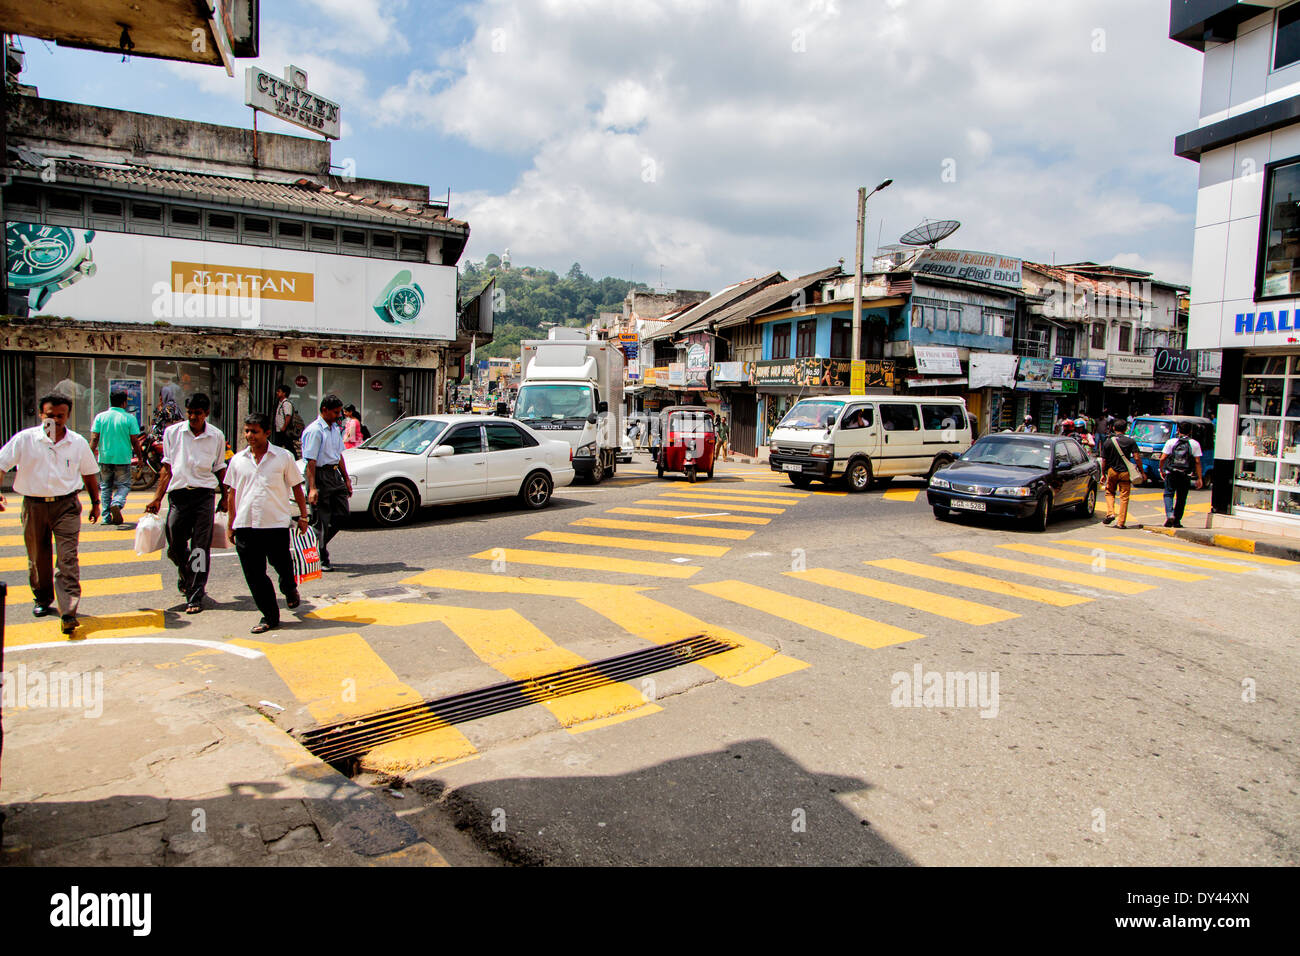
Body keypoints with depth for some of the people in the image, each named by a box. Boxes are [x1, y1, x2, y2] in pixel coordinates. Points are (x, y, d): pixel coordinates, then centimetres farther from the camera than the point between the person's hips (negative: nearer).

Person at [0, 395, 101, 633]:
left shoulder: (78, 443, 4)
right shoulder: (25, 439, -1)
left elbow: (89, 473, 16)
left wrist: (95, 502, 18)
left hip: (66, 505, -1)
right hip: (34, 504, 1)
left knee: (68, 558, -10)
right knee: (37, 558, 13)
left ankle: (68, 612, -15)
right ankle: (42, 599, 35)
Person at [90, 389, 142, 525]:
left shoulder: (100, 417, 2)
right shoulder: (129, 418, -5)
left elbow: (94, 439, -2)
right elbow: (134, 441, -4)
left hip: (104, 458, 3)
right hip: (123, 458, -3)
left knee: (105, 487, 13)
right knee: (123, 485, 8)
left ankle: (106, 517, 12)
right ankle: (117, 503, -21)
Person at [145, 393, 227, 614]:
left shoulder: (216, 436, 4)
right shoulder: (172, 432, 4)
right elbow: (167, 468, 6)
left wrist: (224, 497, 13)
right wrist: (157, 498, 2)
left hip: (204, 494, -1)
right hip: (178, 494, 1)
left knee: (200, 548, -3)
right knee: (175, 546, 6)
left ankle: (195, 596, 3)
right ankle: (185, 573, 39)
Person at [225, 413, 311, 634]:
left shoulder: (284, 457, 1)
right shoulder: (238, 460, 10)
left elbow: (296, 487, 7)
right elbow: (232, 493, 17)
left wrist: (303, 516, 7)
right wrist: (230, 524, 15)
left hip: (277, 523, -3)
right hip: (245, 525, 3)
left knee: (283, 566, 4)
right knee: (254, 574, 3)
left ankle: (290, 591, 39)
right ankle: (269, 617, 15)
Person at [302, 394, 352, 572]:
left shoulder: (335, 428, 13)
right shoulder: (314, 430, -14)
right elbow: (311, 461, -19)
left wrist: (346, 479, 20)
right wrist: (312, 488, -24)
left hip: (335, 474, 8)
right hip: (320, 476, -8)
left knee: (341, 514, 7)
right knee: (321, 520, -2)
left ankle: (319, 543, 23)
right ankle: (321, 560, 7)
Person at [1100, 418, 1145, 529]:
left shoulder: (1108, 442, -1)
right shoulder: (1130, 441, -5)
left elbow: (1104, 461, 0)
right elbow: (1137, 458, -9)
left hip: (1112, 471, 1)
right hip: (1125, 472, -1)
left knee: (1110, 492, 21)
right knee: (1124, 497, 3)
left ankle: (1110, 513, 2)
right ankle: (1121, 522, 2)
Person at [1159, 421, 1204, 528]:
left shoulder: (1171, 442, -1)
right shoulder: (1195, 444, 1)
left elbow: (1162, 459, -3)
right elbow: (1197, 462, -1)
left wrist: (1161, 471, 13)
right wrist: (1199, 478, 3)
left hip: (1171, 474, -1)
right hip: (1185, 475, 1)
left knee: (1168, 494, 6)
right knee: (1181, 498, 11)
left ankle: (1169, 514, -18)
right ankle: (1177, 521, 14)